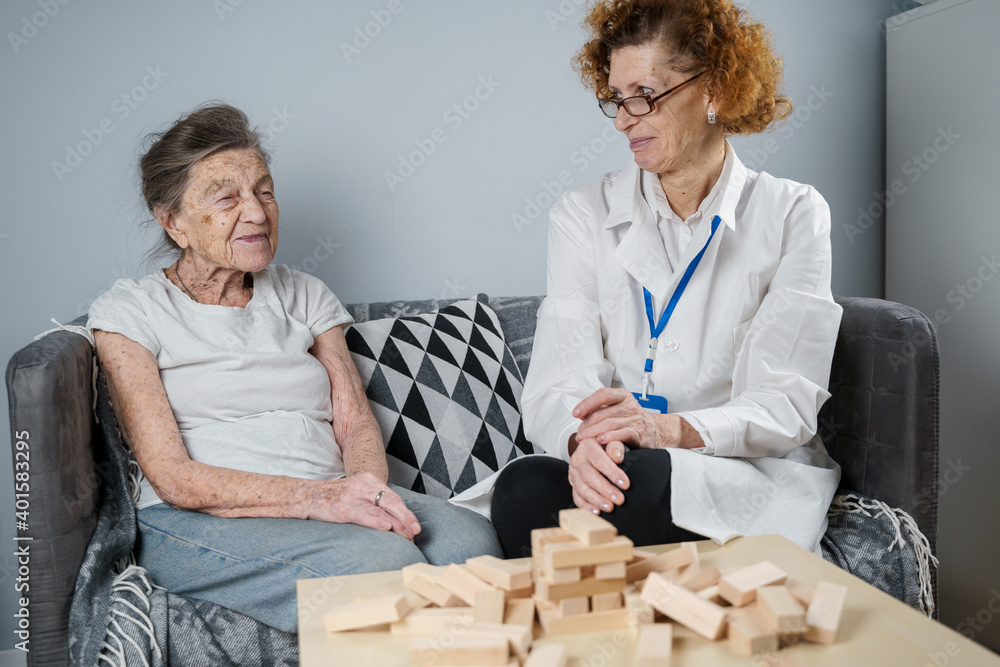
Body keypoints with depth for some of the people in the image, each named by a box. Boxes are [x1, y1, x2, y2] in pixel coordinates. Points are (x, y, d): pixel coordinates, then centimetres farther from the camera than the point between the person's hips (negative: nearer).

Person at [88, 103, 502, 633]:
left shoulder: (304, 296, 18)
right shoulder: (128, 314, 4)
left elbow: (356, 422, 8)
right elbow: (173, 478, -8)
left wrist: (367, 491, -16)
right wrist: (315, 496, -23)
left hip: (330, 501, 4)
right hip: (196, 525, -4)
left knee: (470, 539, -27)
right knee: (382, 560, -34)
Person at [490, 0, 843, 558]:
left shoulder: (793, 214, 4)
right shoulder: (583, 215, 9)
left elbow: (786, 403, -6)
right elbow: (559, 382, -3)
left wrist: (674, 429, -26)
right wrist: (583, 439, -27)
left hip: (750, 479, -1)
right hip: (618, 471, 2)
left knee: (638, 480, -35)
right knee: (523, 487, -32)